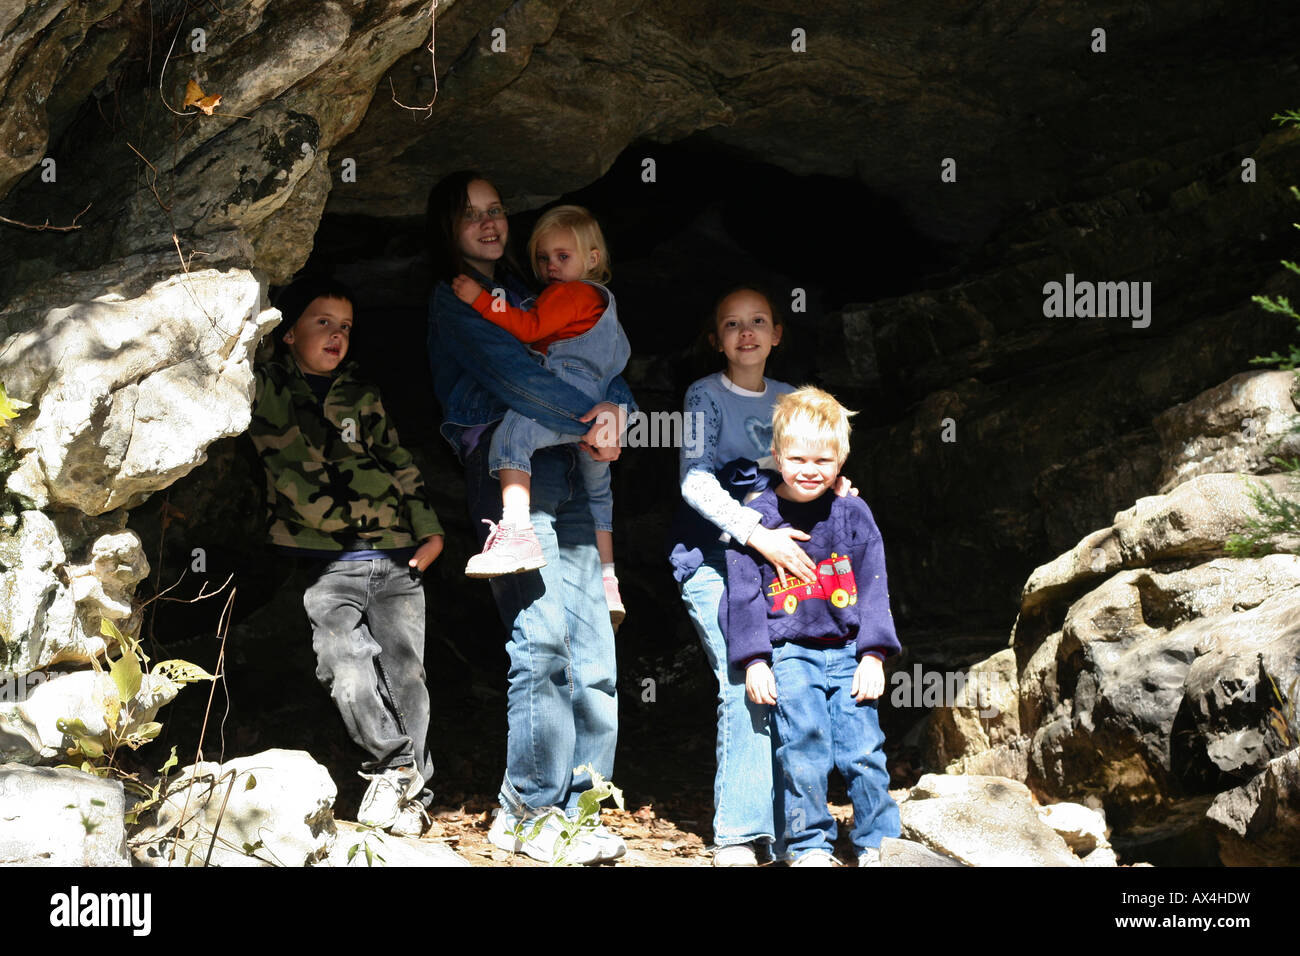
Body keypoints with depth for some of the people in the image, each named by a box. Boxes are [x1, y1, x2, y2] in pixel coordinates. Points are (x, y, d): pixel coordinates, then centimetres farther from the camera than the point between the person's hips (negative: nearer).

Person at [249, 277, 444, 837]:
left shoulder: (363, 396, 20)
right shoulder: (266, 386, 9)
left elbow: (399, 463, 20)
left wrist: (429, 530, 13)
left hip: (395, 556, 3)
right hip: (322, 556, -3)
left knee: (404, 665, -5)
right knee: (344, 656, -22)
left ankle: (404, 787, 2)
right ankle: (398, 766, -11)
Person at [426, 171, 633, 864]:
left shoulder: (527, 297, 25)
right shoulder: (453, 301, 5)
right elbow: (512, 376, -12)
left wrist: (614, 409, -6)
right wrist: (592, 415, -9)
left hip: (565, 469, 7)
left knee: (591, 646, -1)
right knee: (542, 639, -16)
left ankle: (574, 808, 3)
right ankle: (528, 813, -9)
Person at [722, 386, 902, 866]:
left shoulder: (853, 514, 6)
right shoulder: (756, 517, 0)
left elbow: (873, 589, 8)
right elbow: (743, 593, 1)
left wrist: (874, 656, 1)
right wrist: (754, 661, -4)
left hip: (847, 651, 2)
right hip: (789, 651, -2)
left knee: (862, 746, -2)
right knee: (803, 742, -13)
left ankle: (878, 843, 12)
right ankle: (810, 844, -3)